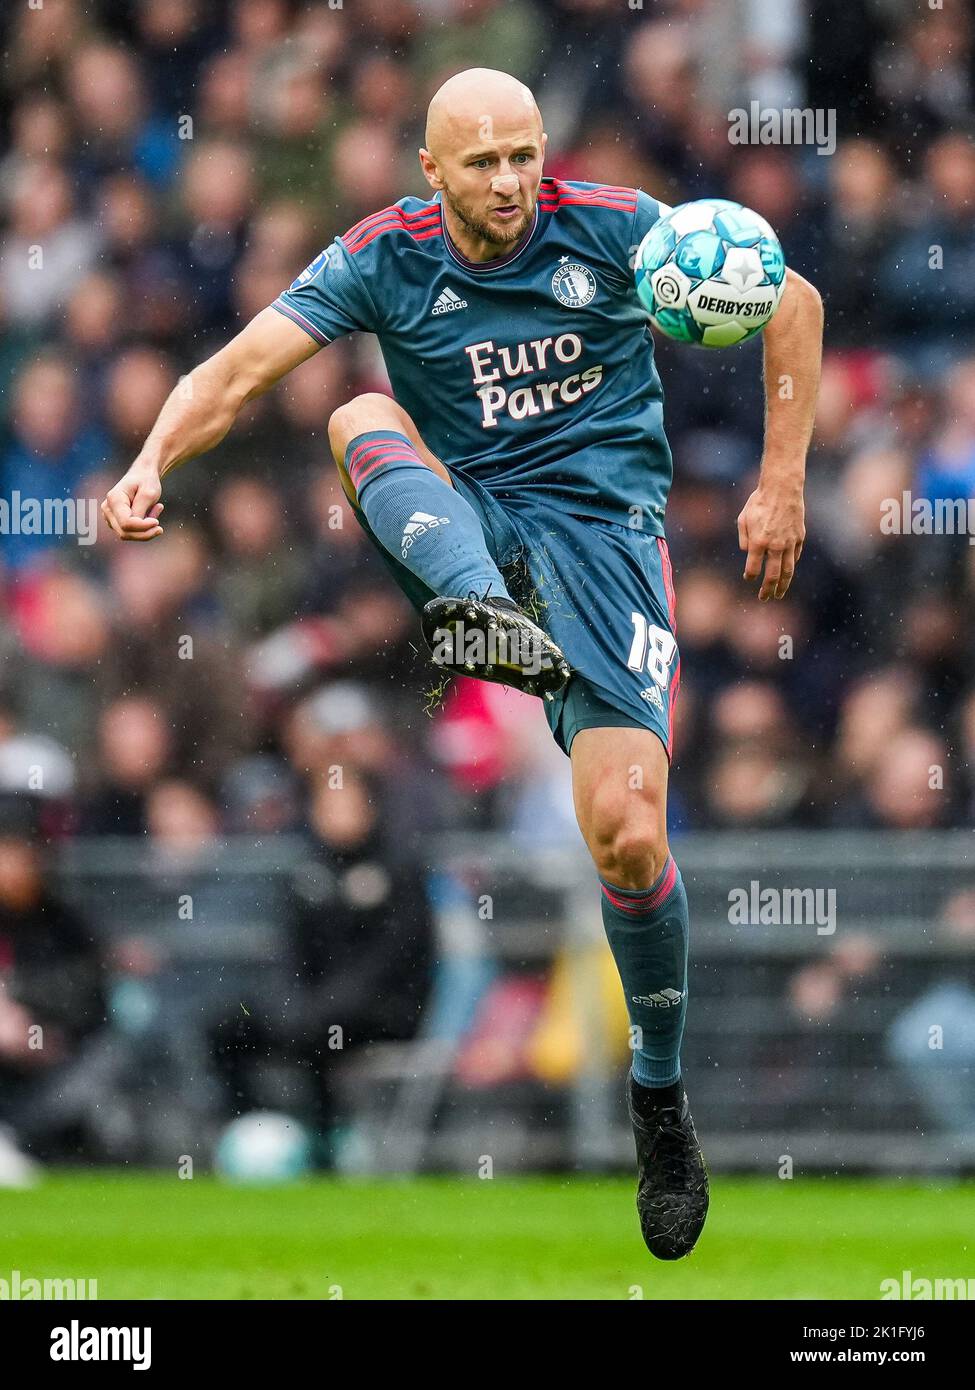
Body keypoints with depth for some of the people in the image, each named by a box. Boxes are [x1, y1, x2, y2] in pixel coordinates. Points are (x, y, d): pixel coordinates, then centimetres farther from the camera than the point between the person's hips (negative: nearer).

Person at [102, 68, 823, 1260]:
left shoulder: (613, 229, -3)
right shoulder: (387, 259, -2)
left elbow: (791, 304, 7)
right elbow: (242, 366, -12)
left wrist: (781, 484, 2)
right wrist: (153, 460, -31)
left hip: (602, 525, -1)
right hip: (461, 522, 2)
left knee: (628, 838, -15)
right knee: (363, 414, -29)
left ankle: (661, 1104, 9)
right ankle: (480, 610, -59)